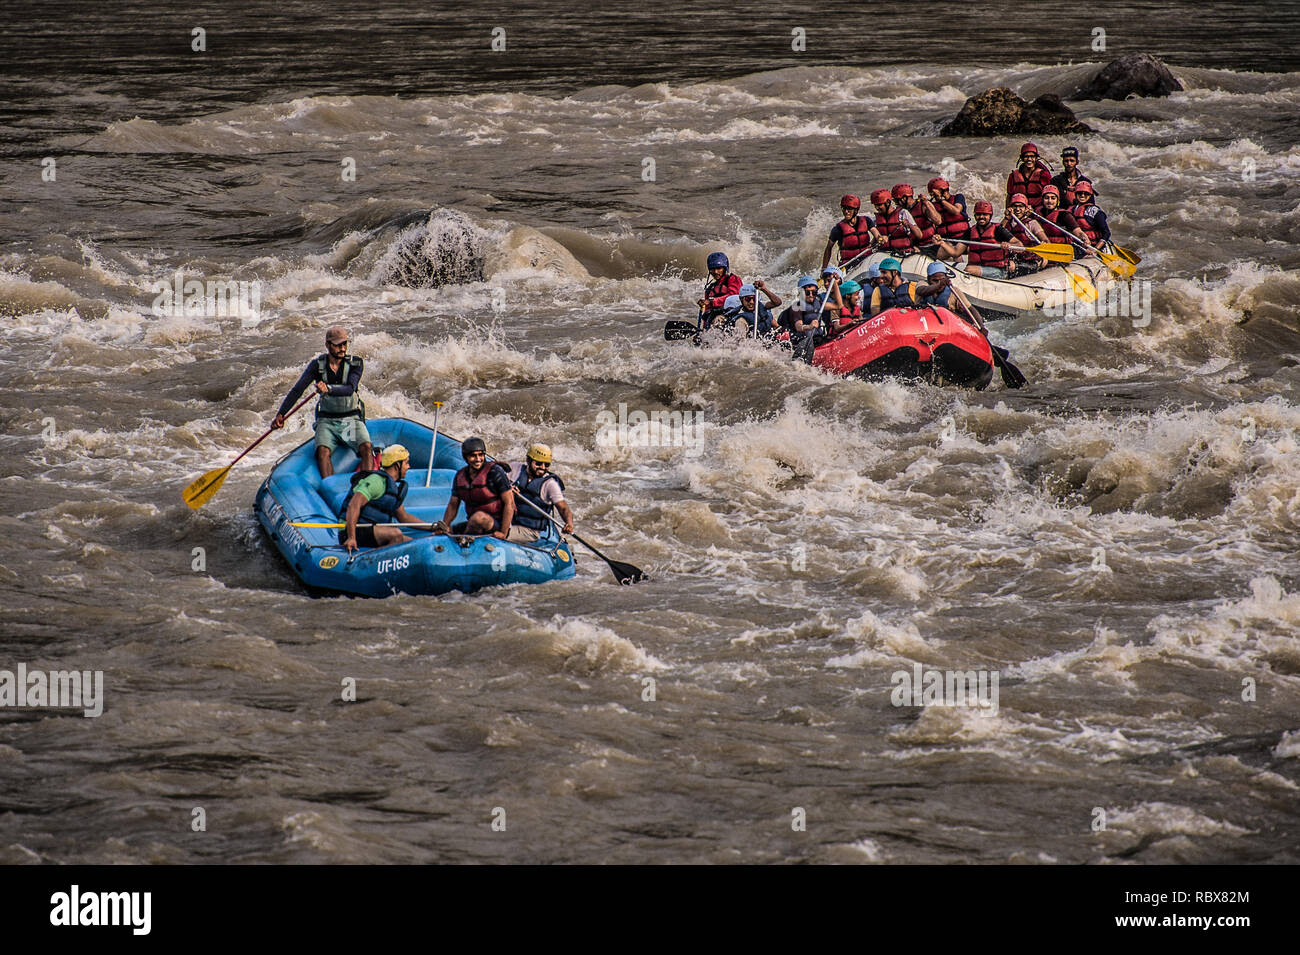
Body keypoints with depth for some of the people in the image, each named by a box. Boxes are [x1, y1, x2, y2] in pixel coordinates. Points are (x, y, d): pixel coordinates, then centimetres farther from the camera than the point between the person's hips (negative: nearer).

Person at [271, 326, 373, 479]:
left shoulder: (356, 363, -3)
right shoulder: (317, 365, -2)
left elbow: (350, 389, -20)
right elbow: (297, 390, -7)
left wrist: (329, 389, -41)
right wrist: (280, 414, -19)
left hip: (352, 420, 0)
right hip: (327, 421, 0)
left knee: (366, 447, -28)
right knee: (323, 450, -29)